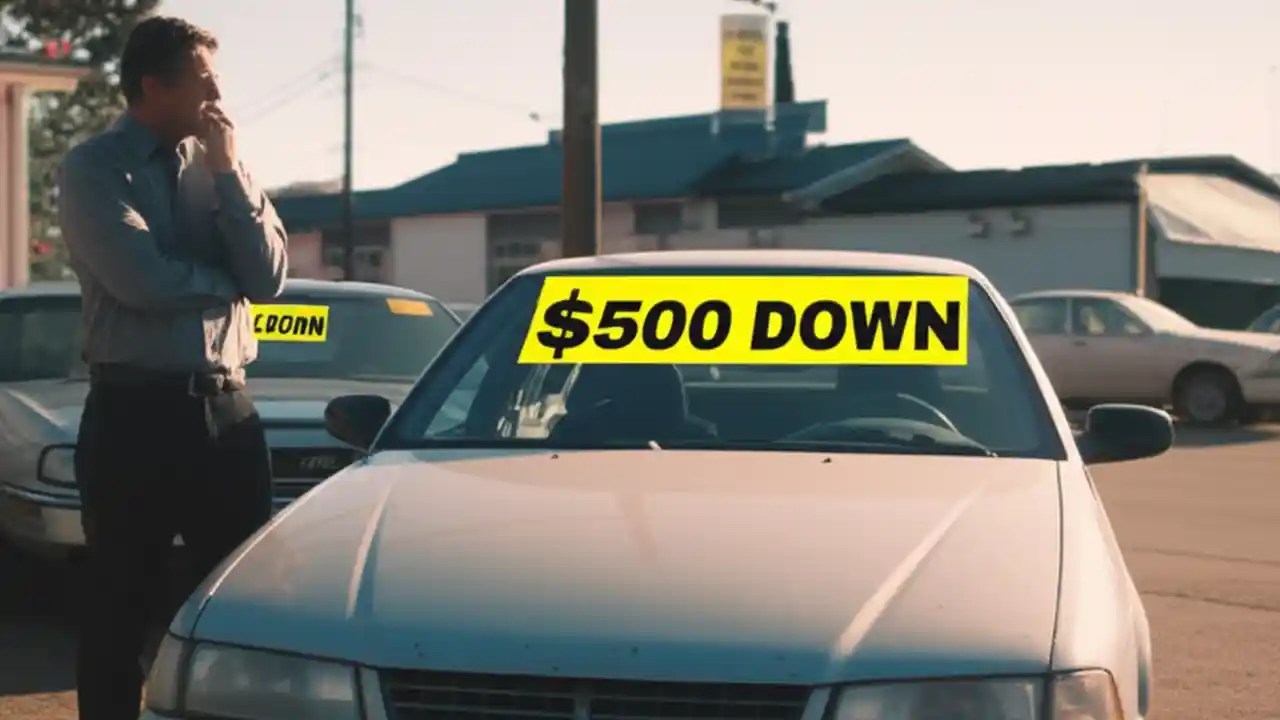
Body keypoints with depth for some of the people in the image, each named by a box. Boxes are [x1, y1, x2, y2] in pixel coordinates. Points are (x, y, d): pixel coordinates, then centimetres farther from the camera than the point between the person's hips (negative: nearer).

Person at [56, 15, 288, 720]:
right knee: (118, 608, 6)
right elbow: (144, 280, -17)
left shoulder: (218, 164, 10)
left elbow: (269, 276, -2)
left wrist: (227, 171, -7)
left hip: (227, 408, 4)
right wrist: (227, 277, -2)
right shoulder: (93, 169, -3)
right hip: (134, 413, -4)